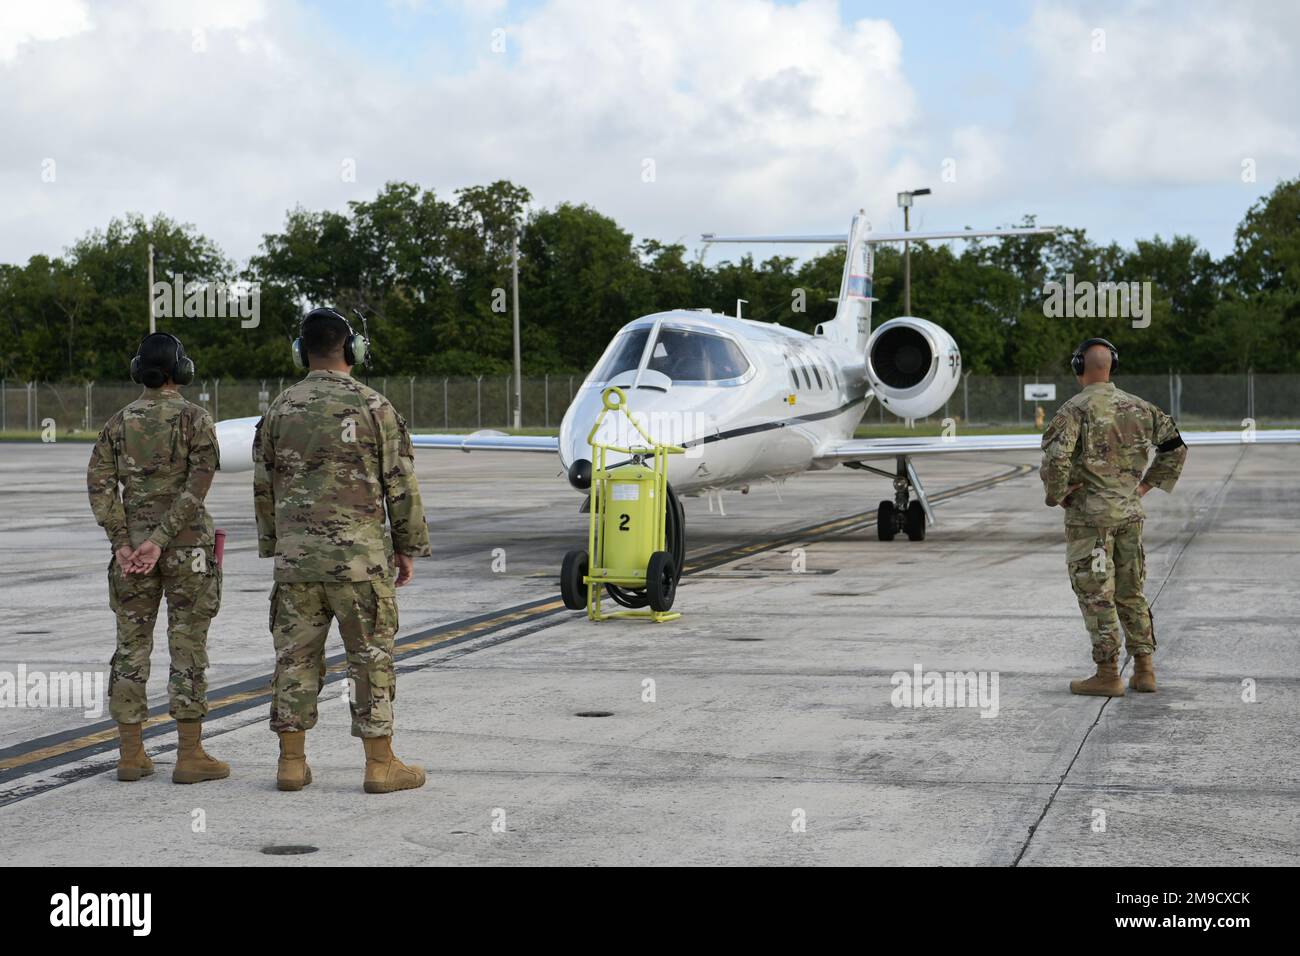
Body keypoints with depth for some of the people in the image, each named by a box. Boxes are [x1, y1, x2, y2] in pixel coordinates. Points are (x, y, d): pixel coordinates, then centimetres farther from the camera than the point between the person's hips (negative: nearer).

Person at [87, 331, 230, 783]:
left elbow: (99, 483, -5)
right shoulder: (196, 420, -5)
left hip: (132, 545, 4)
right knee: (188, 646, -1)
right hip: (187, 545, -3)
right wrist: (160, 541, -17)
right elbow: (197, 487, -16)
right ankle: (190, 755, -1)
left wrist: (123, 543, -9)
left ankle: (131, 754, 9)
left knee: (132, 645, 8)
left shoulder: (119, 422, 5)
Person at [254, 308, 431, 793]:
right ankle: (380, 764, 4)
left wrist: (273, 547, 20)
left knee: (296, 657, 8)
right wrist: (408, 547, 6)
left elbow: (263, 487, 10)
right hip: (359, 554, -3)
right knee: (371, 656, 2)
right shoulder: (373, 406, -5)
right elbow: (400, 484, -4)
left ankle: (291, 762, 11)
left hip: (295, 554, 4)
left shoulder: (279, 409, 5)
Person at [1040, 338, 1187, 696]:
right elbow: (1176, 446, 12)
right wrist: (1145, 486, 15)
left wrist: (1057, 496, -8)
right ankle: (1144, 670, 12)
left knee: (1096, 596, 0)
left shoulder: (1075, 409, -12)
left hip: (1089, 515, -6)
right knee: (1130, 593, 14)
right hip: (1129, 513, 6)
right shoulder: (1136, 406, 7)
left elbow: (1055, 458, -25)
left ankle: (1108, 675, 3)